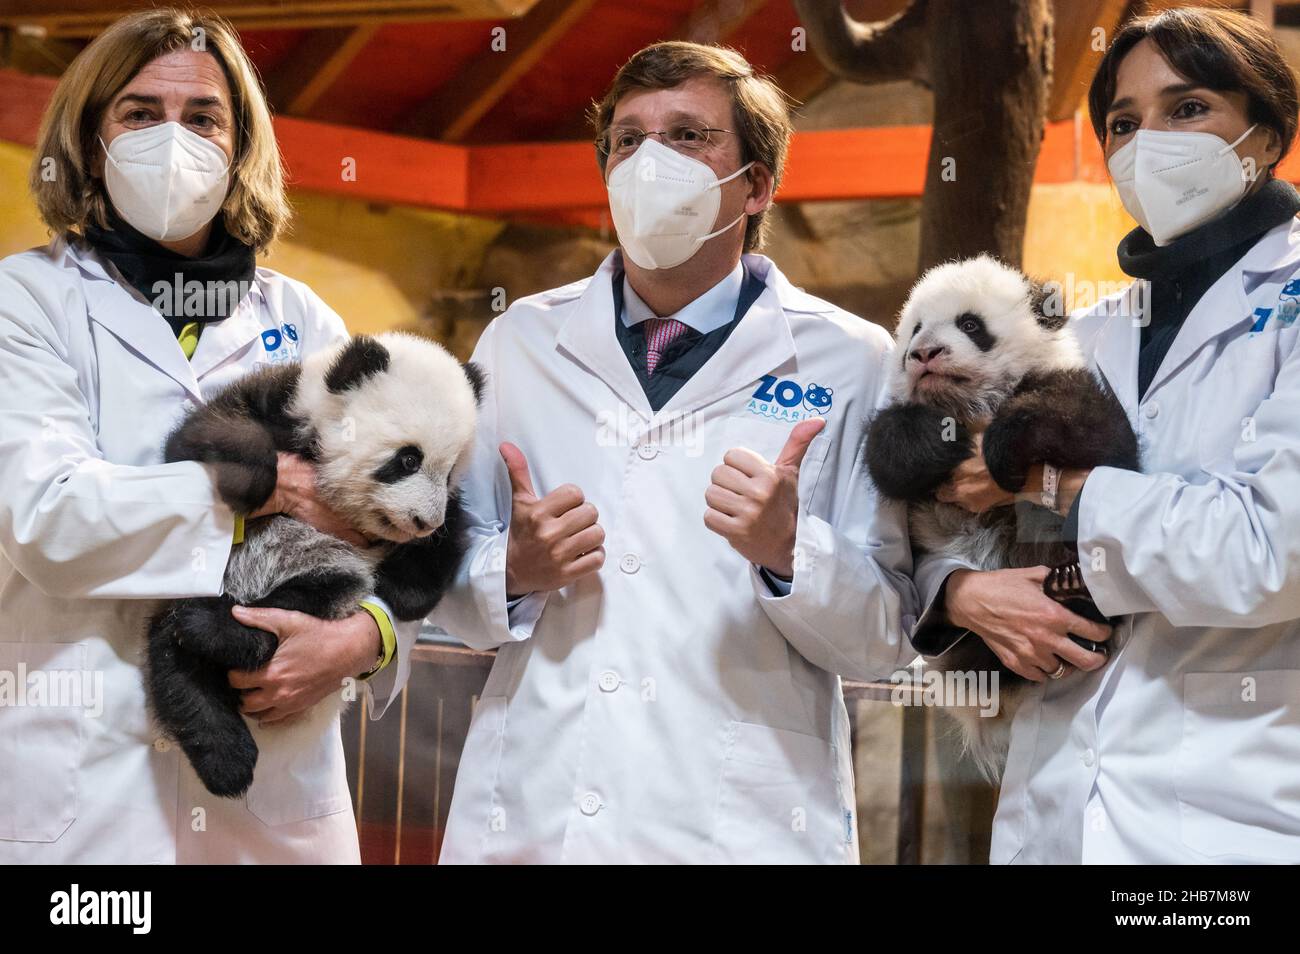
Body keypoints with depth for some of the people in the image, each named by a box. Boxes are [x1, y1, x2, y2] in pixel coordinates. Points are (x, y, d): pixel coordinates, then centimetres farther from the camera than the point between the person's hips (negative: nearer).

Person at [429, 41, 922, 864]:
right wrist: (513, 572, -9)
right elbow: (443, 582, 11)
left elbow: (885, 640, -1)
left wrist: (788, 550, -19)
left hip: (744, 825, -2)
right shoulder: (520, 342, 8)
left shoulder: (849, 362, -1)